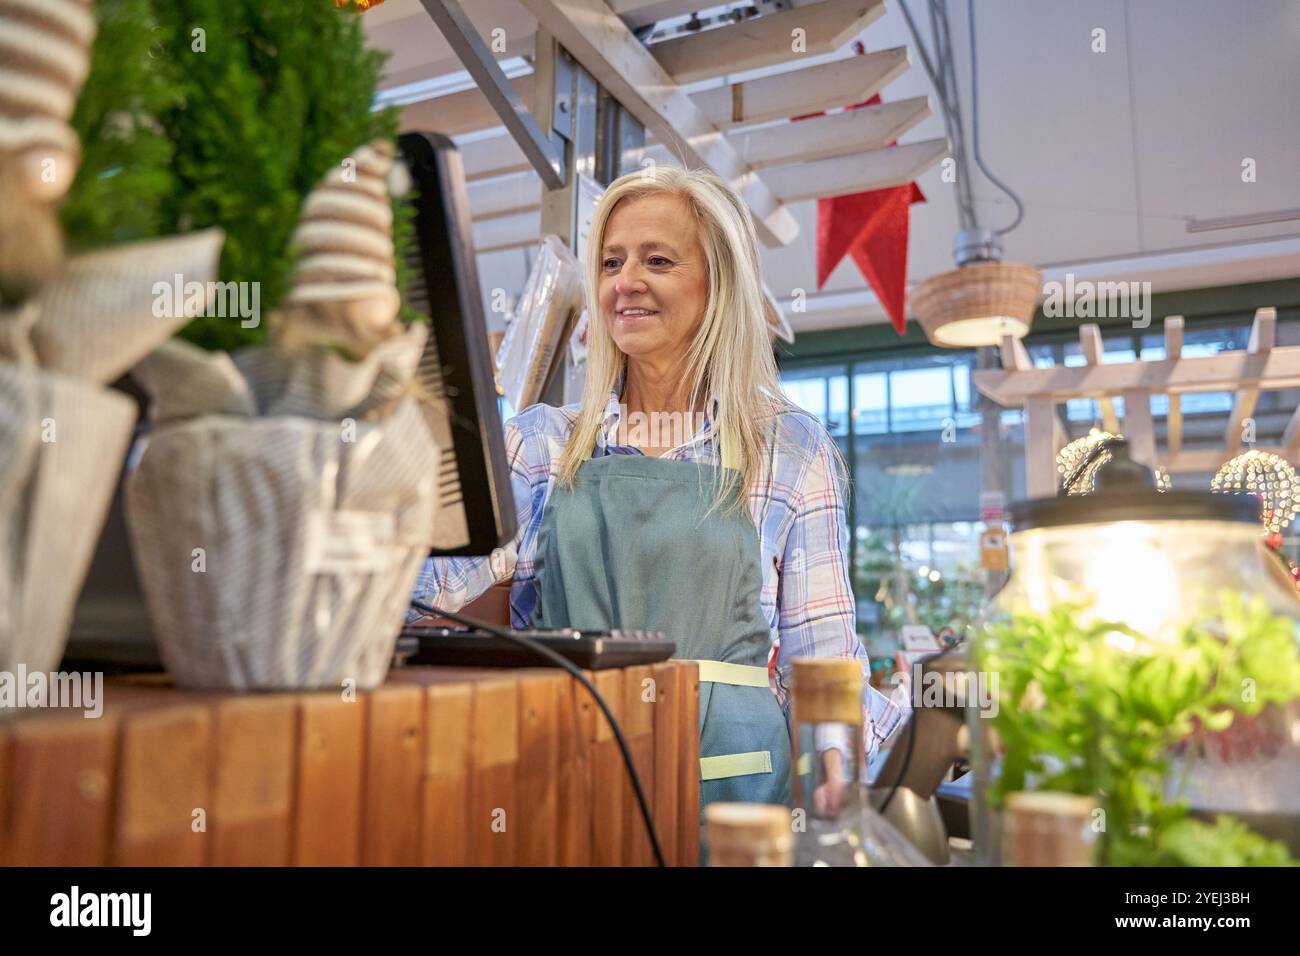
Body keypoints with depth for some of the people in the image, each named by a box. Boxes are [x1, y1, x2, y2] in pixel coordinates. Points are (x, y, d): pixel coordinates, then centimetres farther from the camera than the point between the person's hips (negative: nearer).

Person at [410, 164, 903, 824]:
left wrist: (837, 743, -13)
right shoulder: (543, 441, 9)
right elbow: (440, 564, -6)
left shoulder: (791, 448, 5)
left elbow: (820, 649, 5)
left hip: (728, 783, 0)